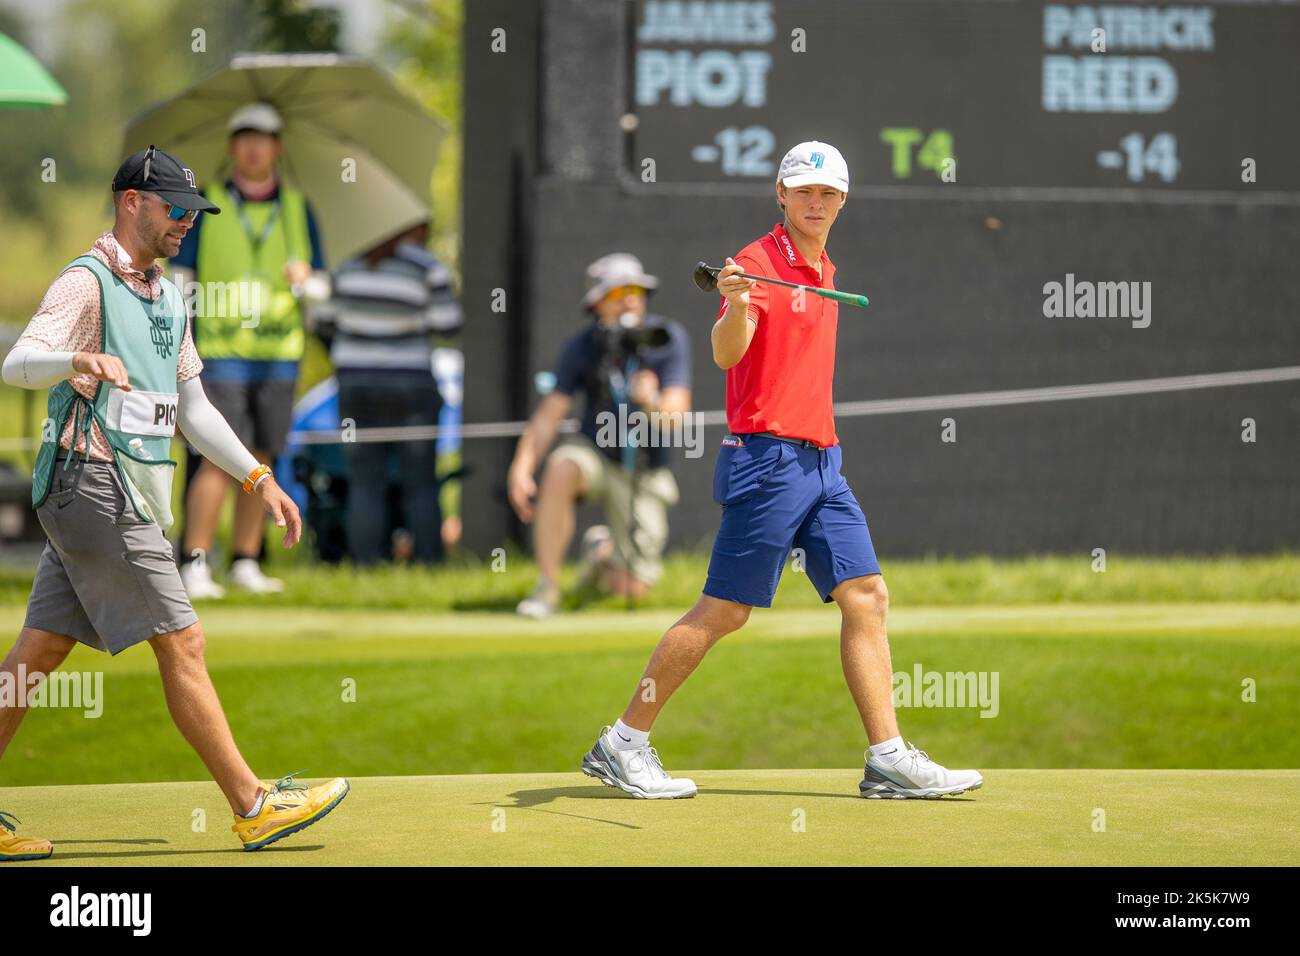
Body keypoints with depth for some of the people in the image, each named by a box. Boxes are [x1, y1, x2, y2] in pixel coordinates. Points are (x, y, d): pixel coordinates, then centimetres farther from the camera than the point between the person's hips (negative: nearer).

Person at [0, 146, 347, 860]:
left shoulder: (167, 298, 19)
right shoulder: (87, 281, -10)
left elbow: (193, 408, 24)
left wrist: (258, 480, 17)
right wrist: (82, 359, -45)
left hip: (126, 497, 9)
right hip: (95, 486, -9)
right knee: (181, 645, -7)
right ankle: (252, 806, -3)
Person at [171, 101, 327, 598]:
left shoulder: (298, 210, 12)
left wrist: (306, 278, -11)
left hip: (279, 355, 3)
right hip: (220, 352, -3)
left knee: (260, 460, 5)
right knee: (221, 458, -13)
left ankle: (245, 562, 12)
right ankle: (194, 564, -12)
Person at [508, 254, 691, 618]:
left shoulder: (669, 339, -12)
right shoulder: (582, 348, -9)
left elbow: (677, 414, -20)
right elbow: (549, 415, -12)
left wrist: (653, 404, -44)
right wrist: (521, 468, -27)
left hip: (645, 474, 0)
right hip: (596, 455, 0)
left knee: (633, 588, -7)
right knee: (560, 467, -37)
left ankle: (601, 550, 31)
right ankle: (546, 587, -26)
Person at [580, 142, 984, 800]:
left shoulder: (823, 271, 16)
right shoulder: (759, 263, -9)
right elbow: (726, 354, -25)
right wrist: (734, 305, -45)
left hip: (821, 462, 8)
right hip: (768, 458, -8)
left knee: (866, 597, 0)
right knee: (724, 610, -7)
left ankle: (889, 760, 0)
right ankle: (622, 745, 0)